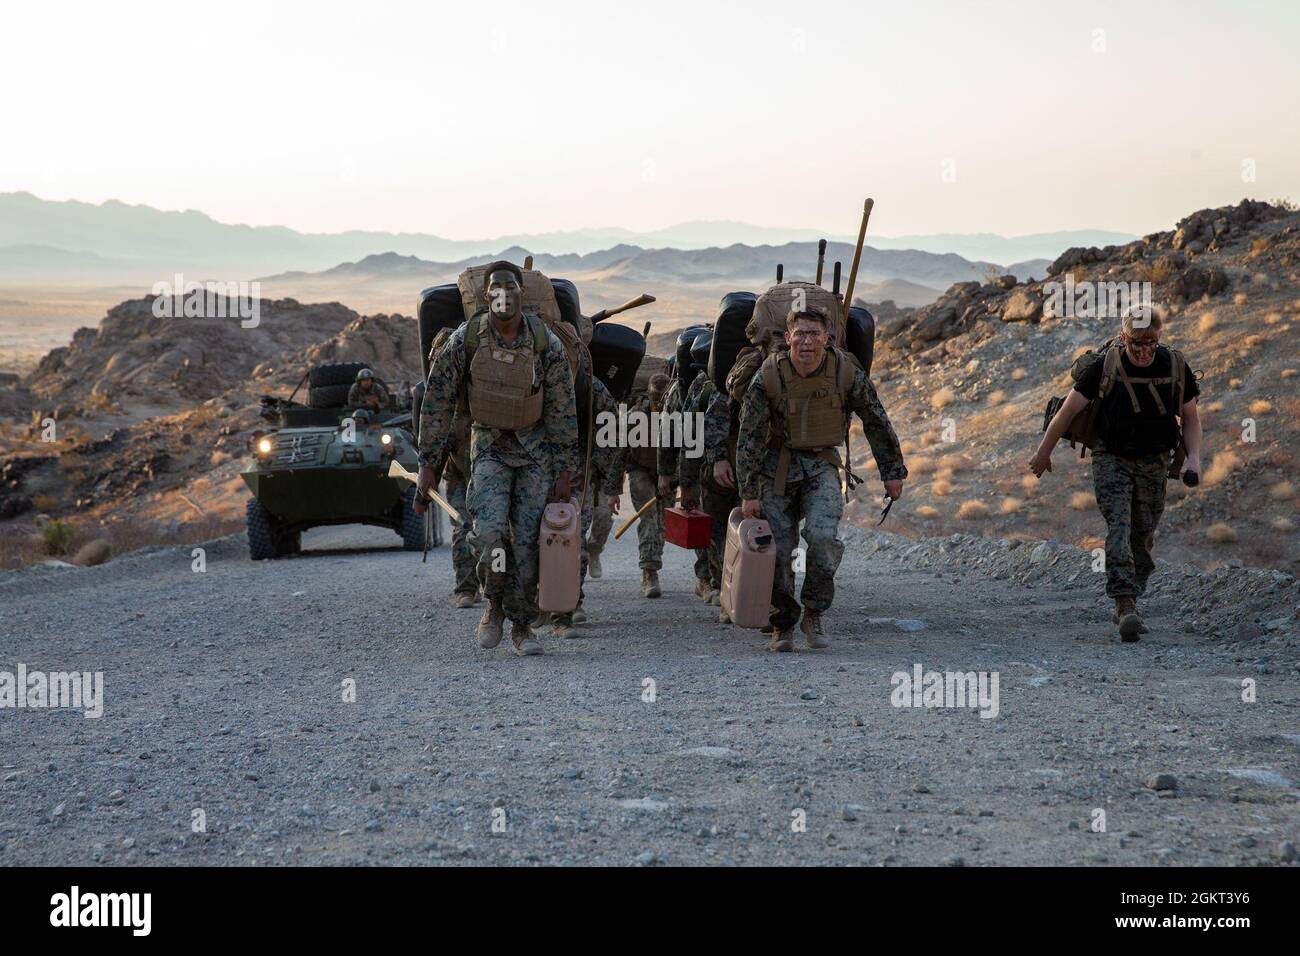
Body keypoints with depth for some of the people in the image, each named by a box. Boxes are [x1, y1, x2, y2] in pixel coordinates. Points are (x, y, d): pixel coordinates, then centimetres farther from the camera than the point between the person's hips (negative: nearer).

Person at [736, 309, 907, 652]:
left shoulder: (846, 372, -12)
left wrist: (893, 472, 8)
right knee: (777, 550, -5)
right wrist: (749, 493, -12)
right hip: (777, 466, 0)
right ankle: (782, 627, 15)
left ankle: (814, 616, -4)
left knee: (823, 536, -23)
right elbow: (749, 437, -11)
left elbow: (876, 422, 2)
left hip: (820, 465, 0)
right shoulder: (768, 377, -16)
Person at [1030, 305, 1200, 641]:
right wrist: (1043, 452, 3)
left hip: (1154, 463, 3)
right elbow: (1069, 409, -4)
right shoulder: (1105, 367, -13)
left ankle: (1127, 607, 22)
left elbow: (1190, 417, 6)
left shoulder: (1176, 367, -5)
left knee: (1143, 537, 8)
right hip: (1112, 459, -3)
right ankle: (1125, 607, -26)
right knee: (1118, 528, -18)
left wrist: (1193, 457, -10)